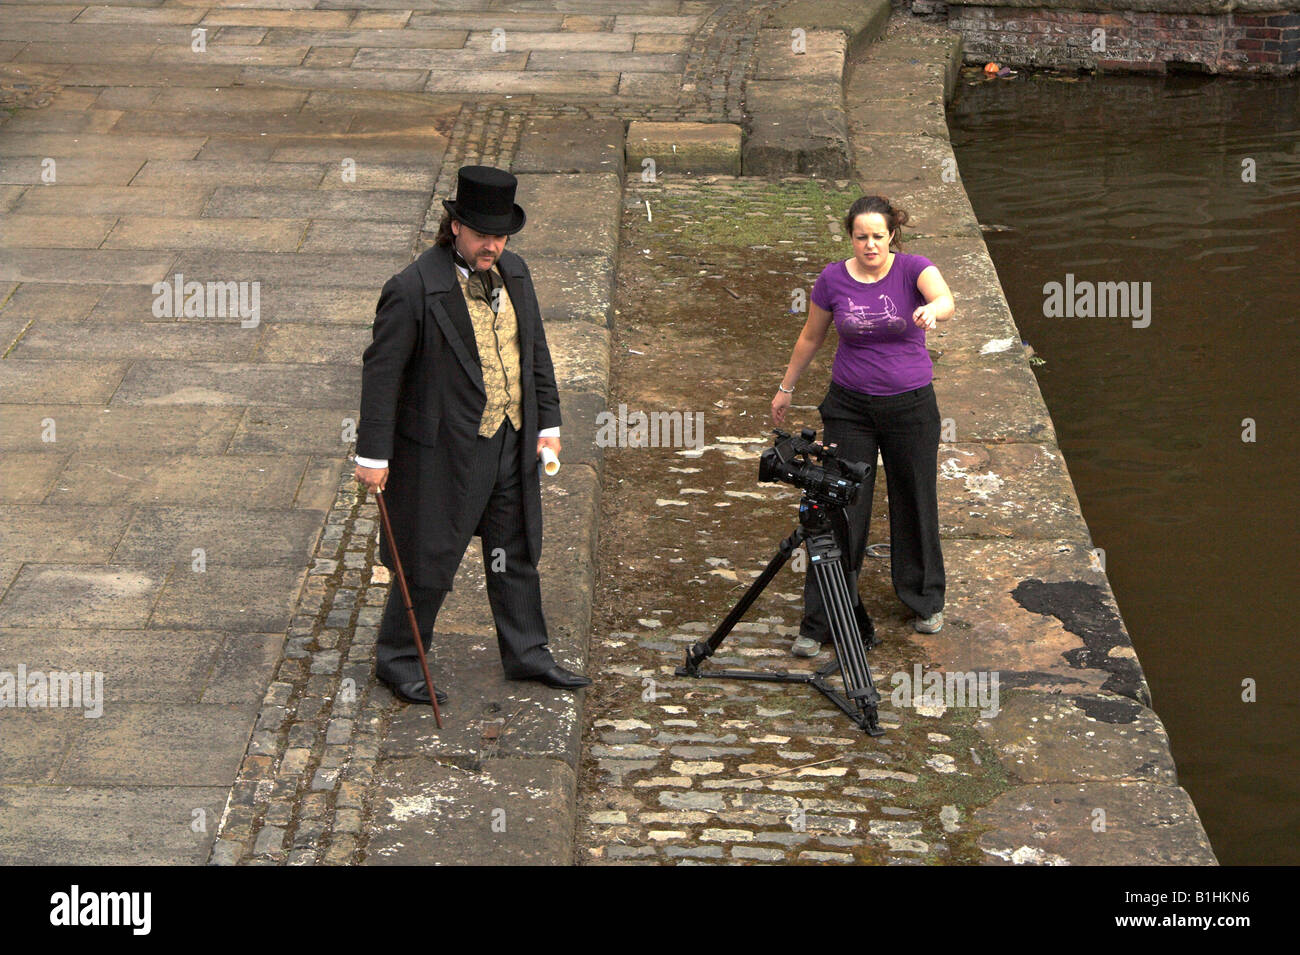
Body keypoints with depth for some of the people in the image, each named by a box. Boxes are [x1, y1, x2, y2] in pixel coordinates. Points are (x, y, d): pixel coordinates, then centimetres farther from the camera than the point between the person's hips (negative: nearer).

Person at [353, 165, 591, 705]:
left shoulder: (513, 273, 4)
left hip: (512, 441, 7)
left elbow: (535, 351, 14)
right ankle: (397, 659, 22)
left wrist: (548, 422, 12)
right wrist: (373, 455, -14)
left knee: (515, 551, 18)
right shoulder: (413, 290, -18)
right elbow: (381, 372, -14)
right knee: (429, 559, 4)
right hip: (445, 448, -7)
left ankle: (526, 653, 33)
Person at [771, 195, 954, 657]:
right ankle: (819, 623, 3)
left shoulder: (913, 269, -11)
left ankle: (925, 601, 35)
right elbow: (811, 337, 11)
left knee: (915, 502, 12)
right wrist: (786, 387, 18)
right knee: (841, 508, -2)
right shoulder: (833, 280, -4)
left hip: (911, 405, -1)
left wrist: (931, 311, -56)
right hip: (850, 406, 1)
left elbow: (945, 299, -33)